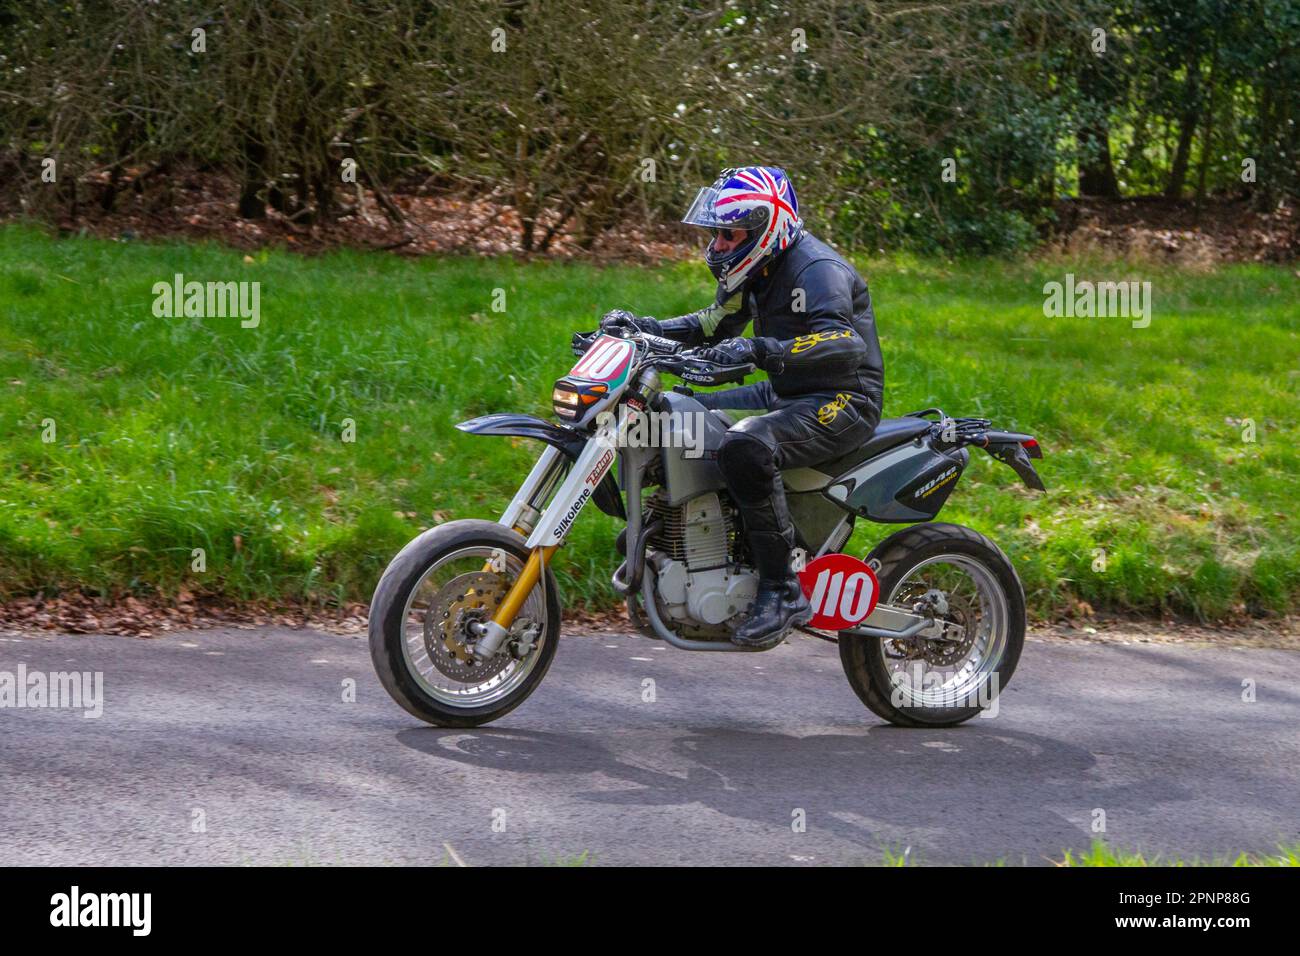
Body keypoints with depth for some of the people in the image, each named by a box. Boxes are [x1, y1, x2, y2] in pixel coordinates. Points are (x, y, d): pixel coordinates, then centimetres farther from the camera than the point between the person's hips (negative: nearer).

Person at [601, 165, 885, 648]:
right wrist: (648, 328, 6)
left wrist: (759, 349, -45)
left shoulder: (816, 270, -19)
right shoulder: (757, 267, 10)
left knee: (744, 446, -36)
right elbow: (717, 324, 22)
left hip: (843, 401, -10)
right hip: (786, 394, 10)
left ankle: (782, 591, -29)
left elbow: (846, 346, -34)